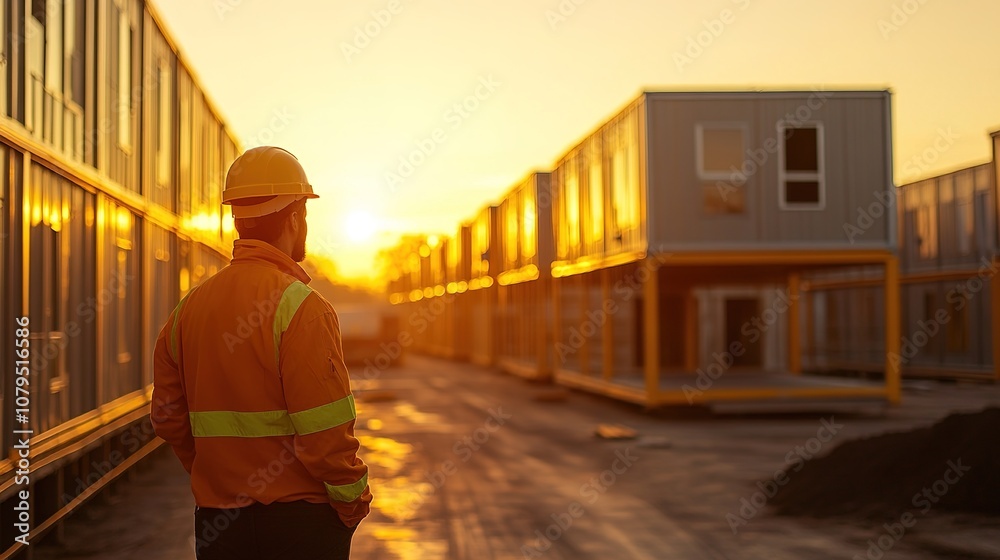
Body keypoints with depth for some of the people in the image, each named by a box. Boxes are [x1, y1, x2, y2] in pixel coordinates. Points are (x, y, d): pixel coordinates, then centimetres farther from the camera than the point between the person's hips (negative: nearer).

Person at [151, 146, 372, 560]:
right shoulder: (301, 307, -15)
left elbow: (168, 418, 8)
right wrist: (353, 502, -6)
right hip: (299, 522, -6)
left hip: (217, 520, 6)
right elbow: (324, 431, -19)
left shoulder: (189, 308, 5)